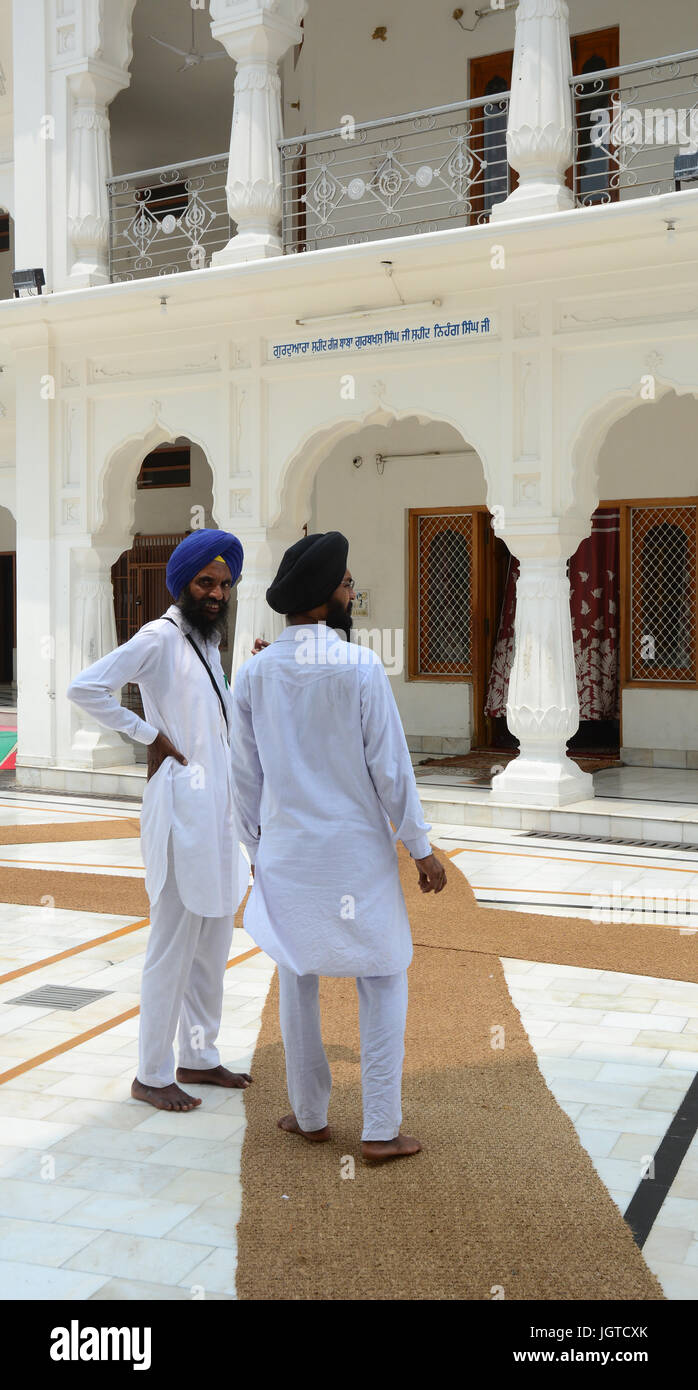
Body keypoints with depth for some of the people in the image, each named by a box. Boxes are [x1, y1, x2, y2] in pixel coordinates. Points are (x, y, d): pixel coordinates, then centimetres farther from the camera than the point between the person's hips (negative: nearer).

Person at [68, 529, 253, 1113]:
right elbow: (85, 688, -22)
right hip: (182, 807, -9)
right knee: (173, 948, -2)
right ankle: (152, 1075, 11)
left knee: (212, 945, 16)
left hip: (219, 807, 9)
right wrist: (148, 735, -17)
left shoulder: (207, 640, 16)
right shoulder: (159, 636, -11)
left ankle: (199, 1057, 29)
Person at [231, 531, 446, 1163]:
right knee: (384, 981, 9)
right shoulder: (360, 667, -15)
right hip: (357, 854, -3)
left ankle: (311, 1114, 28)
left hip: (287, 854, 4)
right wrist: (422, 849, -4)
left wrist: (256, 851, 16)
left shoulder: (254, 674, -3)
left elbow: (247, 778, 4)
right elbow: (390, 768, -14)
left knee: (298, 981, 16)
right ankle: (381, 1130, 11)